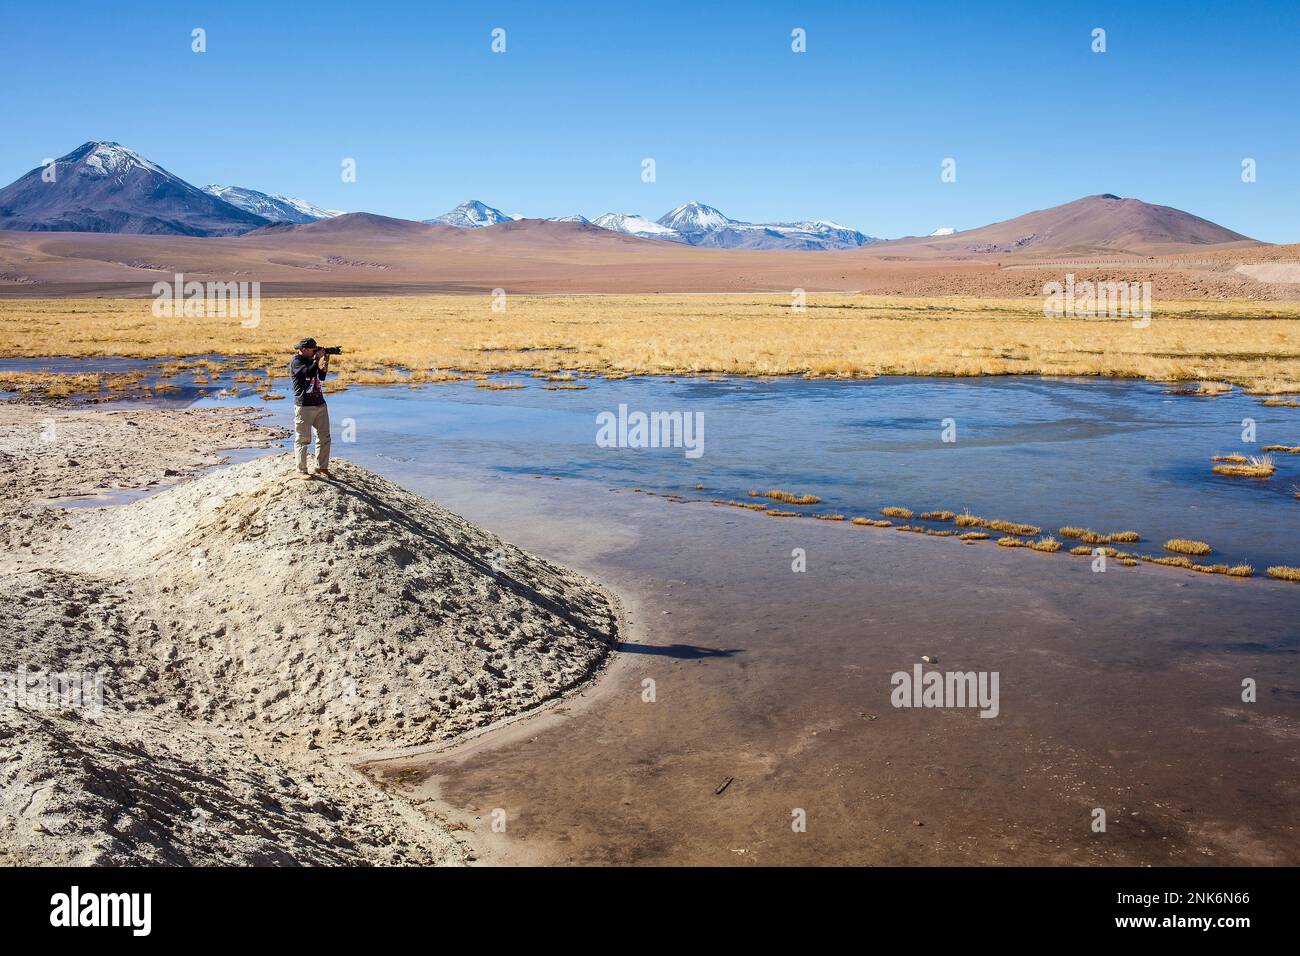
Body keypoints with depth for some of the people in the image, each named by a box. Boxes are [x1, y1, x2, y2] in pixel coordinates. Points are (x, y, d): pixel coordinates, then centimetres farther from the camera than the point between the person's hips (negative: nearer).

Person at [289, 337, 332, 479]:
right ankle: (302, 471, 1)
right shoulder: (296, 362, -8)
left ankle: (321, 467, 16)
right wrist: (318, 358, -15)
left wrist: (325, 363, 0)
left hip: (320, 404, 8)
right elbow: (309, 372, -24)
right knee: (302, 440, -3)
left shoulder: (312, 360, 16)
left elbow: (322, 377, 14)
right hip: (304, 406, -8)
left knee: (324, 437, 8)